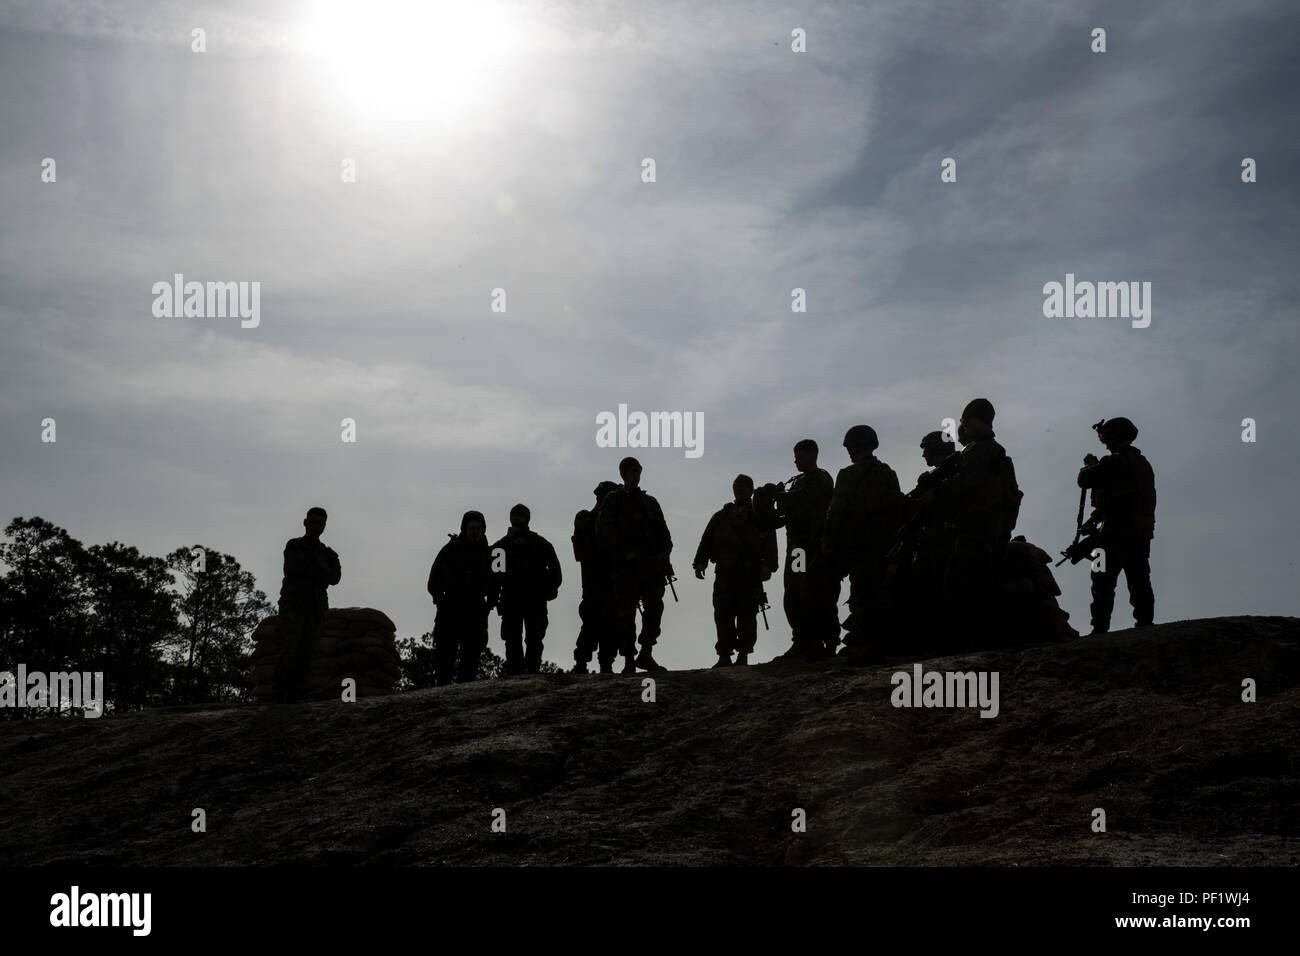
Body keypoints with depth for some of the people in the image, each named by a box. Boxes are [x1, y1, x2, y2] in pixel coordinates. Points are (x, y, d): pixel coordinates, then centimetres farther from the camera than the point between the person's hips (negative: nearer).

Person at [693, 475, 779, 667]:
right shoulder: (722, 516, 20)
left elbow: (769, 542, -2)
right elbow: (707, 540, 14)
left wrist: (767, 566, -17)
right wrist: (700, 562, 0)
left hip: (750, 574, -3)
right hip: (725, 572, 3)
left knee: (746, 616, -2)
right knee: (722, 615, 0)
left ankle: (743, 655, 4)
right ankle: (724, 656, 4)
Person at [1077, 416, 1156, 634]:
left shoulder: (1115, 462, -11)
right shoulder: (1143, 463, 16)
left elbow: (1084, 480, -8)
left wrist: (1090, 465, 12)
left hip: (1117, 532, -7)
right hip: (1143, 531, 7)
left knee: (1104, 583, -3)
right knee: (1140, 581, 9)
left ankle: (1100, 628, -7)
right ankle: (1145, 623, 5)